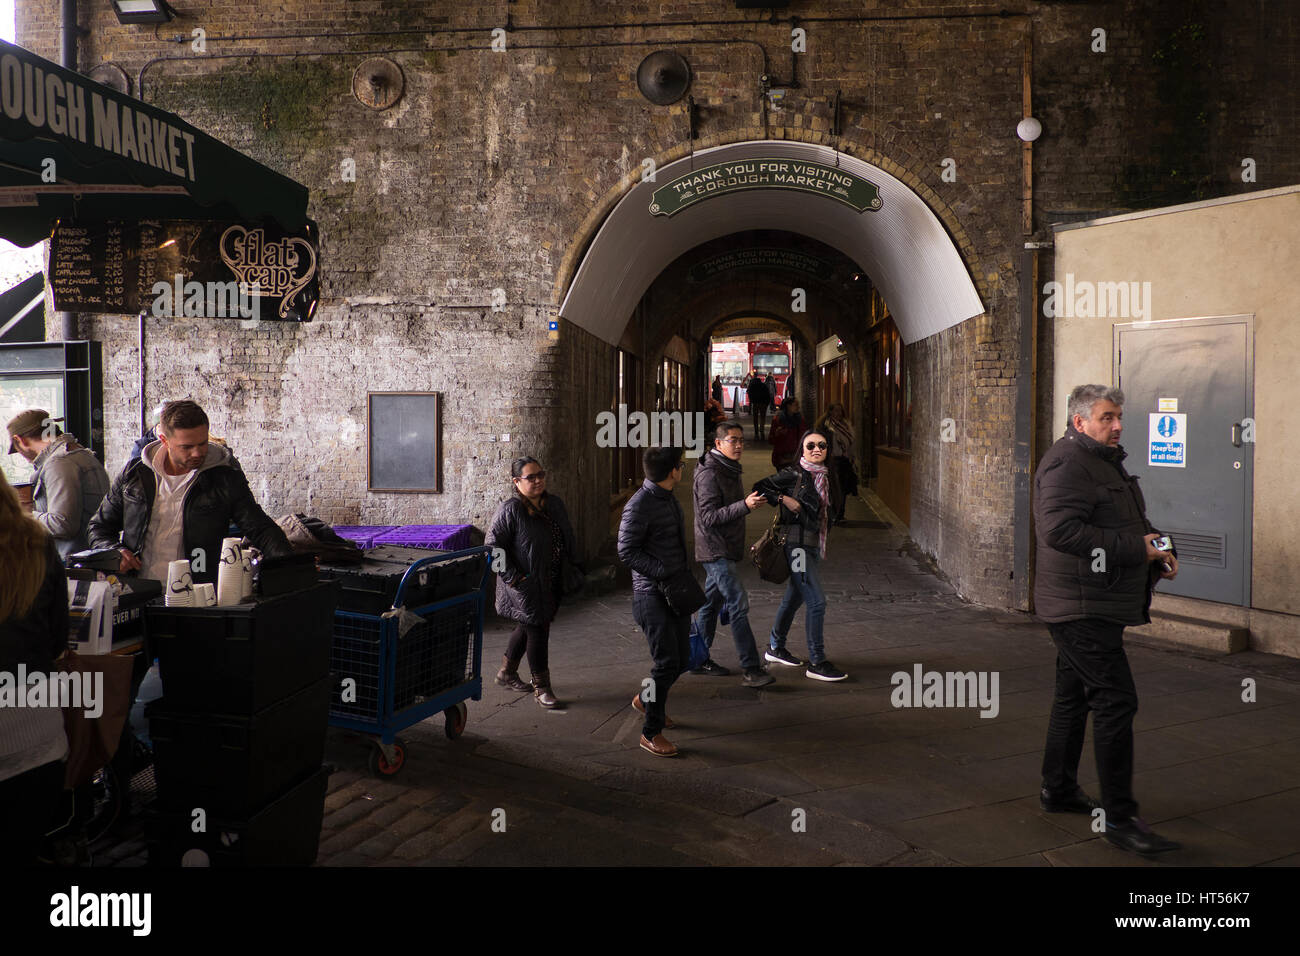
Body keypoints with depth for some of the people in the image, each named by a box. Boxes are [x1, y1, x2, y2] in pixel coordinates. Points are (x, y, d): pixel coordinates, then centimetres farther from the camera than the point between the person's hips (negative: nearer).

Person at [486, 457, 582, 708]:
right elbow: (493, 545, -15)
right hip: (525, 585, -7)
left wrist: (575, 564, 10)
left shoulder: (554, 504, 6)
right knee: (537, 630, -3)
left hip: (549, 583, 7)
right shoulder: (510, 509, -15)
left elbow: (567, 539, 17)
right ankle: (541, 687, 11)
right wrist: (512, 576, -17)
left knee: (526, 627, 19)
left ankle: (507, 672, 38)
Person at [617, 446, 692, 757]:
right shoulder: (639, 505, -17)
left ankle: (646, 699, 40)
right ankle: (651, 733, 5)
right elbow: (627, 552, -17)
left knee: (681, 658, 14)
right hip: (652, 595, -9)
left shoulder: (669, 498, 12)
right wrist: (665, 573, -20)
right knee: (666, 662, -7)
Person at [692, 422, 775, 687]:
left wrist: (751, 502, 11)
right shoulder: (709, 473, -17)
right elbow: (708, 517, -24)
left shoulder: (729, 470, 14)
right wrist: (745, 505, -31)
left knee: (712, 604, 15)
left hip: (725, 550, 10)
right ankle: (752, 669, -12)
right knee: (738, 605, -13)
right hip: (715, 550, -10)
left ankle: (699, 659, 25)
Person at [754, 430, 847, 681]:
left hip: (815, 545, 8)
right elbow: (760, 488, -6)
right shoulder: (794, 474, -10)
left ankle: (775, 648, 33)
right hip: (798, 544, -8)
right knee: (816, 601, -10)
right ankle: (816, 663, -3)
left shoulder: (827, 476, 11)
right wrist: (784, 499, -16)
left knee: (794, 597, 18)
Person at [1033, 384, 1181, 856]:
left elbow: (1123, 528, 28)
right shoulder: (1067, 463, -15)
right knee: (1115, 701, -10)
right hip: (1082, 608, -11)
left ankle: (1058, 790, 29)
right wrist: (1136, 548, -23)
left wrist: (1156, 551, 7)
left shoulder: (1104, 461, 19)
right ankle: (1119, 816, -4)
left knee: (1074, 696, 17)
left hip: (1096, 608, 11)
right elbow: (1059, 529, -28)